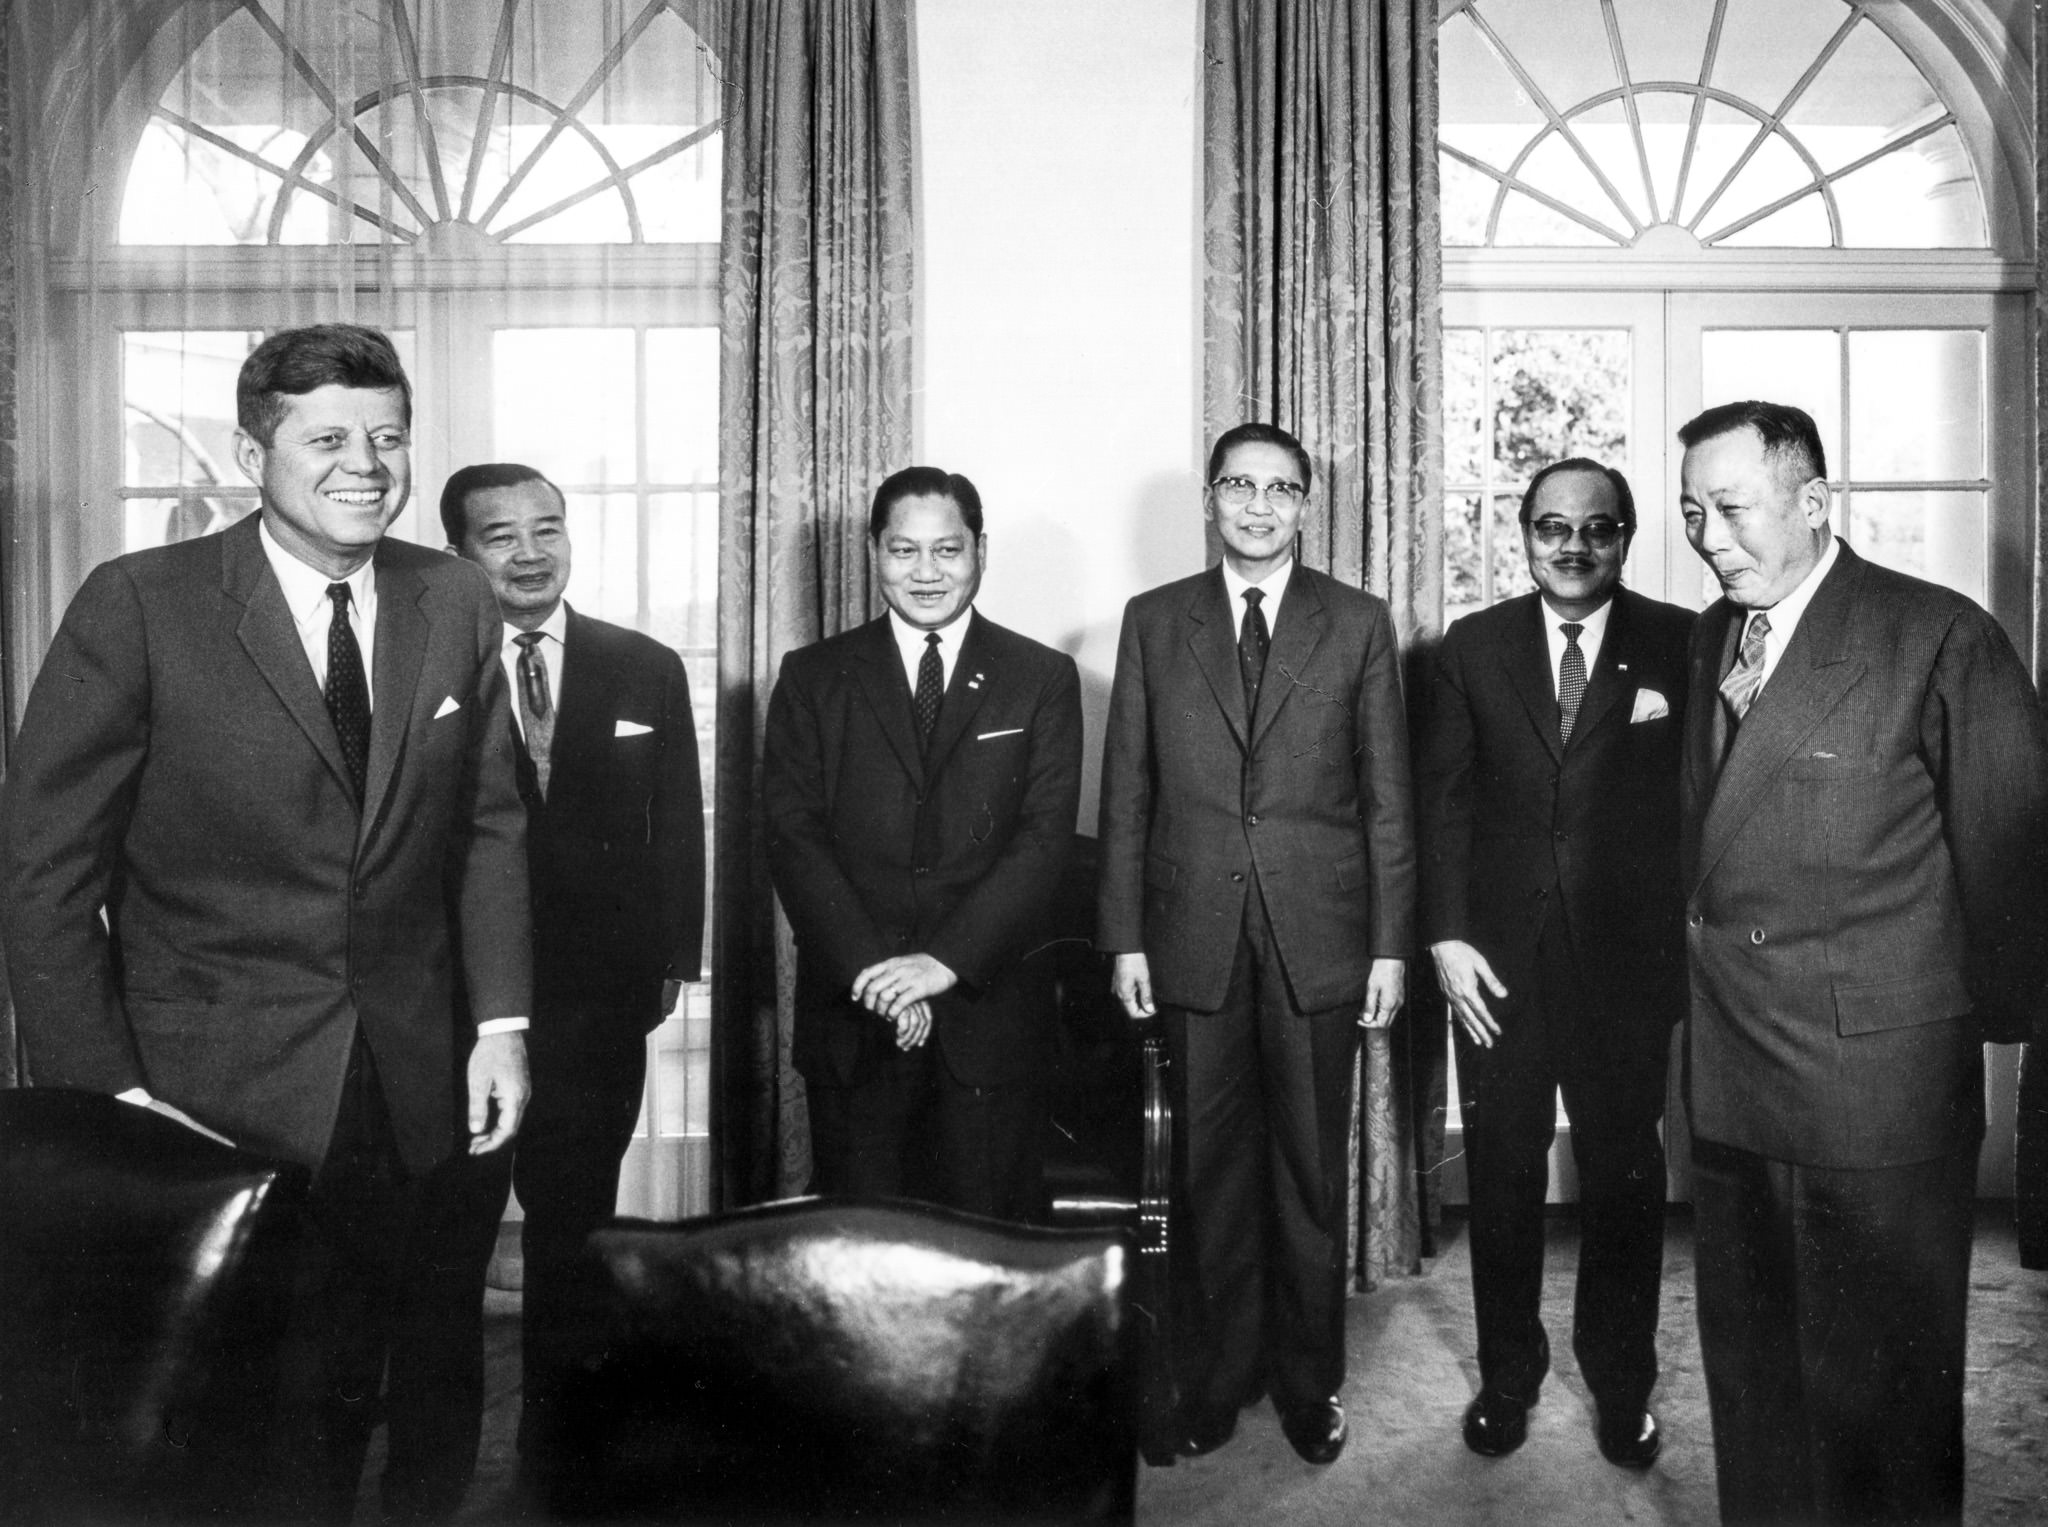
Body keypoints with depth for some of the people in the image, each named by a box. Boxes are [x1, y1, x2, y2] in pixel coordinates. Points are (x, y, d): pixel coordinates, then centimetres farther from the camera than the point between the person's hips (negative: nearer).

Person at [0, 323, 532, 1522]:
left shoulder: (457, 604, 2)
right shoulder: (139, 604, -9)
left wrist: (502, 1022, 0)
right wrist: (104, 1091, -10)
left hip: (414, 1093, 3)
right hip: (213, 1101, -3)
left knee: (389, 1400, 15)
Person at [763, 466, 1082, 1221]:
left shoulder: (1043, 678, 5)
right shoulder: (813, 677, 7)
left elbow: (1045, 838, -4)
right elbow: (792, 835, -1)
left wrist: (946, 960, -14)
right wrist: (871, 970, -13)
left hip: (989, 1011, 0)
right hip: (851, 1015, 1)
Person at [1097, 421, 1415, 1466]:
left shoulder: (1358, 624, 5)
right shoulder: (1153, 622, 6)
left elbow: (1386, 797, 3)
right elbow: (1125, 792, 5)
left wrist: (1391, 944, -1)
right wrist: (1124, 936, 0)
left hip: (1320, 937, 0)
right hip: (1194, 937, 1)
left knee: (1312, 1171, 10)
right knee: (1212, 1170, 9)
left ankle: (1309, 1382, 27)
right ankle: (1216, 1379, 26)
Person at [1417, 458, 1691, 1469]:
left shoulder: (1680, 645, 0)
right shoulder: (1473, 646, 5)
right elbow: (1441, 797, 2)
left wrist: (1693, 935, -7)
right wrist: (1446, 935, -5)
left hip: (1629, 958, -1)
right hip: (1499, 958, 1)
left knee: (1625, 1175, 10)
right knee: (1502, 1175, 10)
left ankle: (1622, 1387, 29)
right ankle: (1507, 1377, 28)